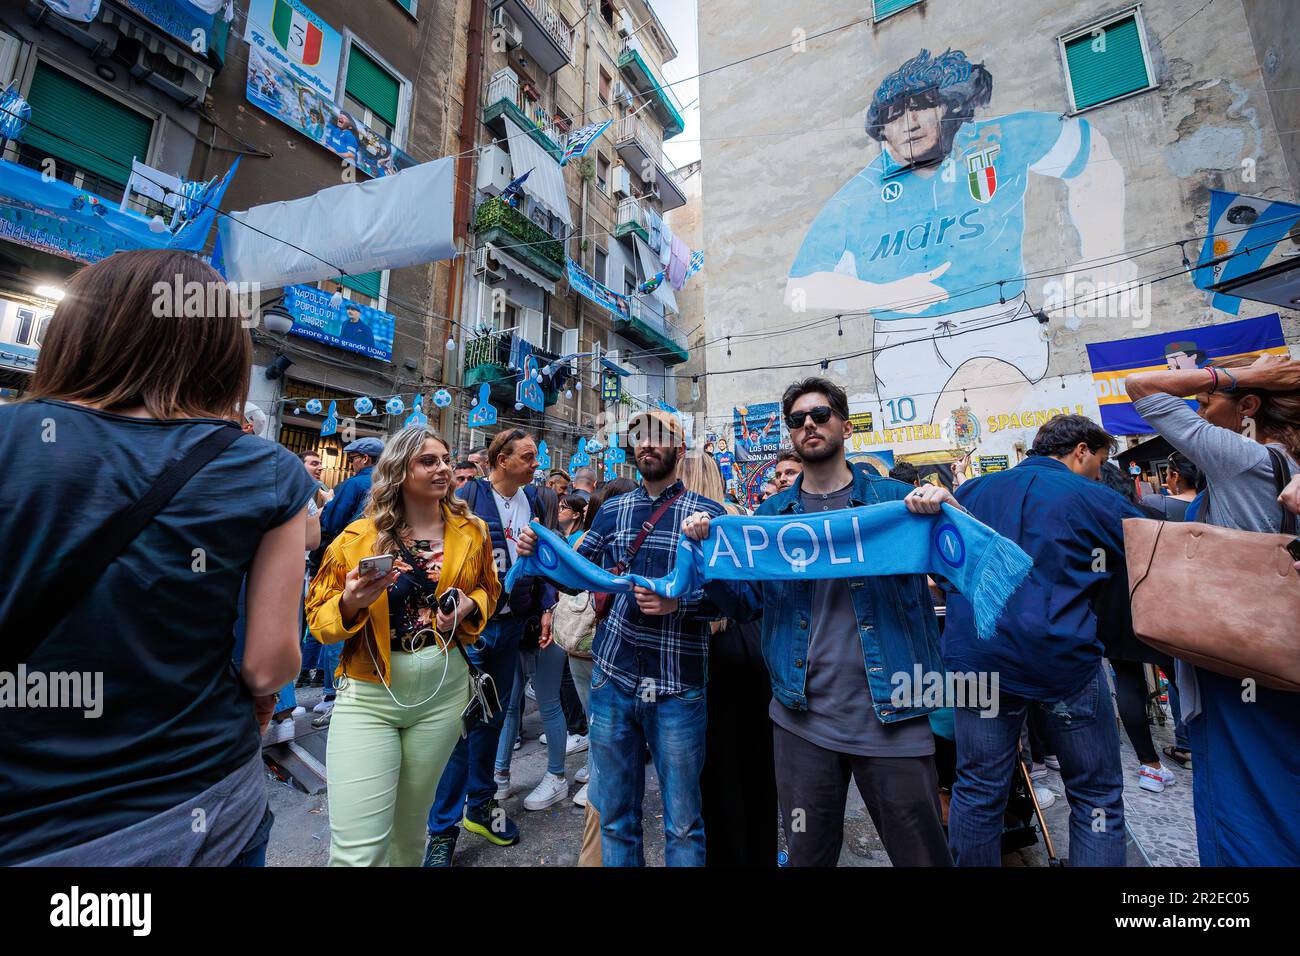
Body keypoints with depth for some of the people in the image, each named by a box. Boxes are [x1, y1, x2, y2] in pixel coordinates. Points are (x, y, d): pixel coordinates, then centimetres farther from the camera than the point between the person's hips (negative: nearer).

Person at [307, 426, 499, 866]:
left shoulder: (471, 532, -1)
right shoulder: (358, 537, -6)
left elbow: (488, 590, 12)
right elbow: (318, 616, 1)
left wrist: (468, 607, -10)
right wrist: (350, 604, -21)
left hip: (443, 690, 2)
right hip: (368, 696, -2)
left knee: (410, 830, 21)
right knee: (357, 849, -3)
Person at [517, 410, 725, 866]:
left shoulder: (708, 514, -4)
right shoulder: (611, 511, 6)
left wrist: (679, 601, -23)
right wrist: (538, 552, -8)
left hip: (678, 688, -3)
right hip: (612, 680, 3)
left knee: (682, 821, 15)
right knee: (614, 813, 21)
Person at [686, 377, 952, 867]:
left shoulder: (893, 498, -3)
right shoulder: (771, 515, 2)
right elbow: (747, 603, 3)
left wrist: (940, 511, -25)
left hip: (892, 717, -1)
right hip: (802, 718, 2)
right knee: (807, 854, 21)